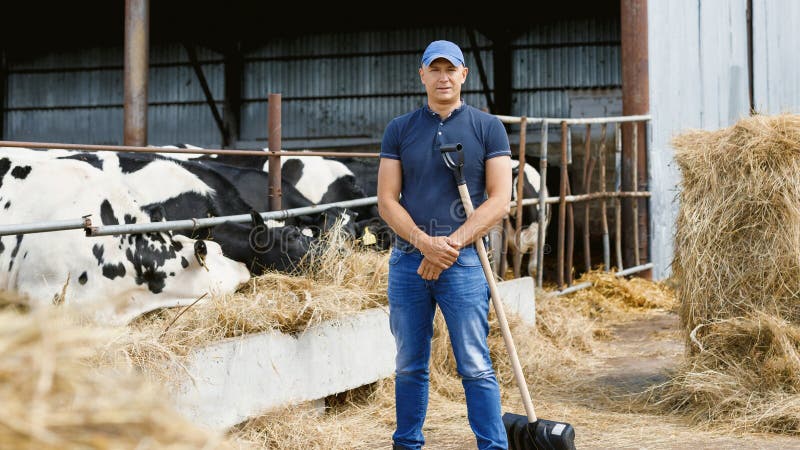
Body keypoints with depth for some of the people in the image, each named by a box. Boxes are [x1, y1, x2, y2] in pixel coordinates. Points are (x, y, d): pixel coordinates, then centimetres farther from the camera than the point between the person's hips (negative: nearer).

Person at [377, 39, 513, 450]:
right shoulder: (399, 130, 9)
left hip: (463, 262, -2)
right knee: (409, 367, 10)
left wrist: (451, 244, -14)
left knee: (475, 367, -5)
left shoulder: (487, 127, 4)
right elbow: (387, 201, 3)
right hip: (407, 261, 3)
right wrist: (424, 242, -13)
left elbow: (499, 200, -3)